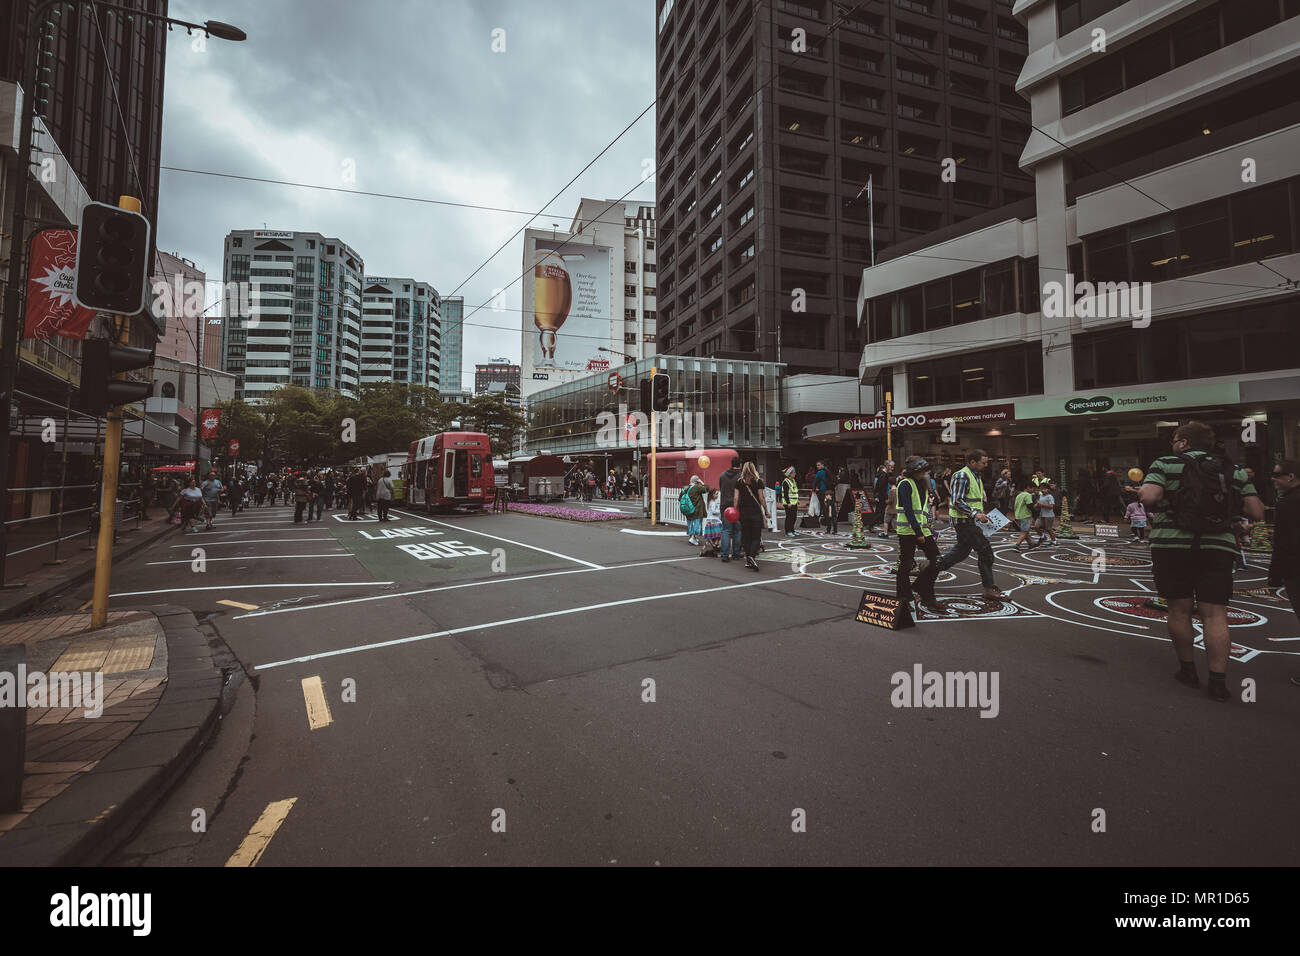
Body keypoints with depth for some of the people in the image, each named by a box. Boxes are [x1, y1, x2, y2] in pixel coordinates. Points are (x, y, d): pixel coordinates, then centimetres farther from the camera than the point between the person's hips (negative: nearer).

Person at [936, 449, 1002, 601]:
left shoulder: (975, 476, 16)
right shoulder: (962, 476, -16)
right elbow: (957, 502, -22)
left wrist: (981, 514, 16)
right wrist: (975, 514, -27)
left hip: (971, 521, 10)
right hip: (964, 521, -10)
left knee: (962, 550, 17)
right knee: (985, 551, -7)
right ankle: (989, 589, 0)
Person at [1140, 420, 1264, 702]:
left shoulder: (1165, 464, -2)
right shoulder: (1233, 471, 10)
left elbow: (1149, 497, -18)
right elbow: (1257, 513, 6)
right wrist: (1231, 502, 23)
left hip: (1172, 545, -3)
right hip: (1218, 546, 3)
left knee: (1179, 609, 10)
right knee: (1215, 614, 3)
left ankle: (1188, 670, 21)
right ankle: (1218, 681, 4)